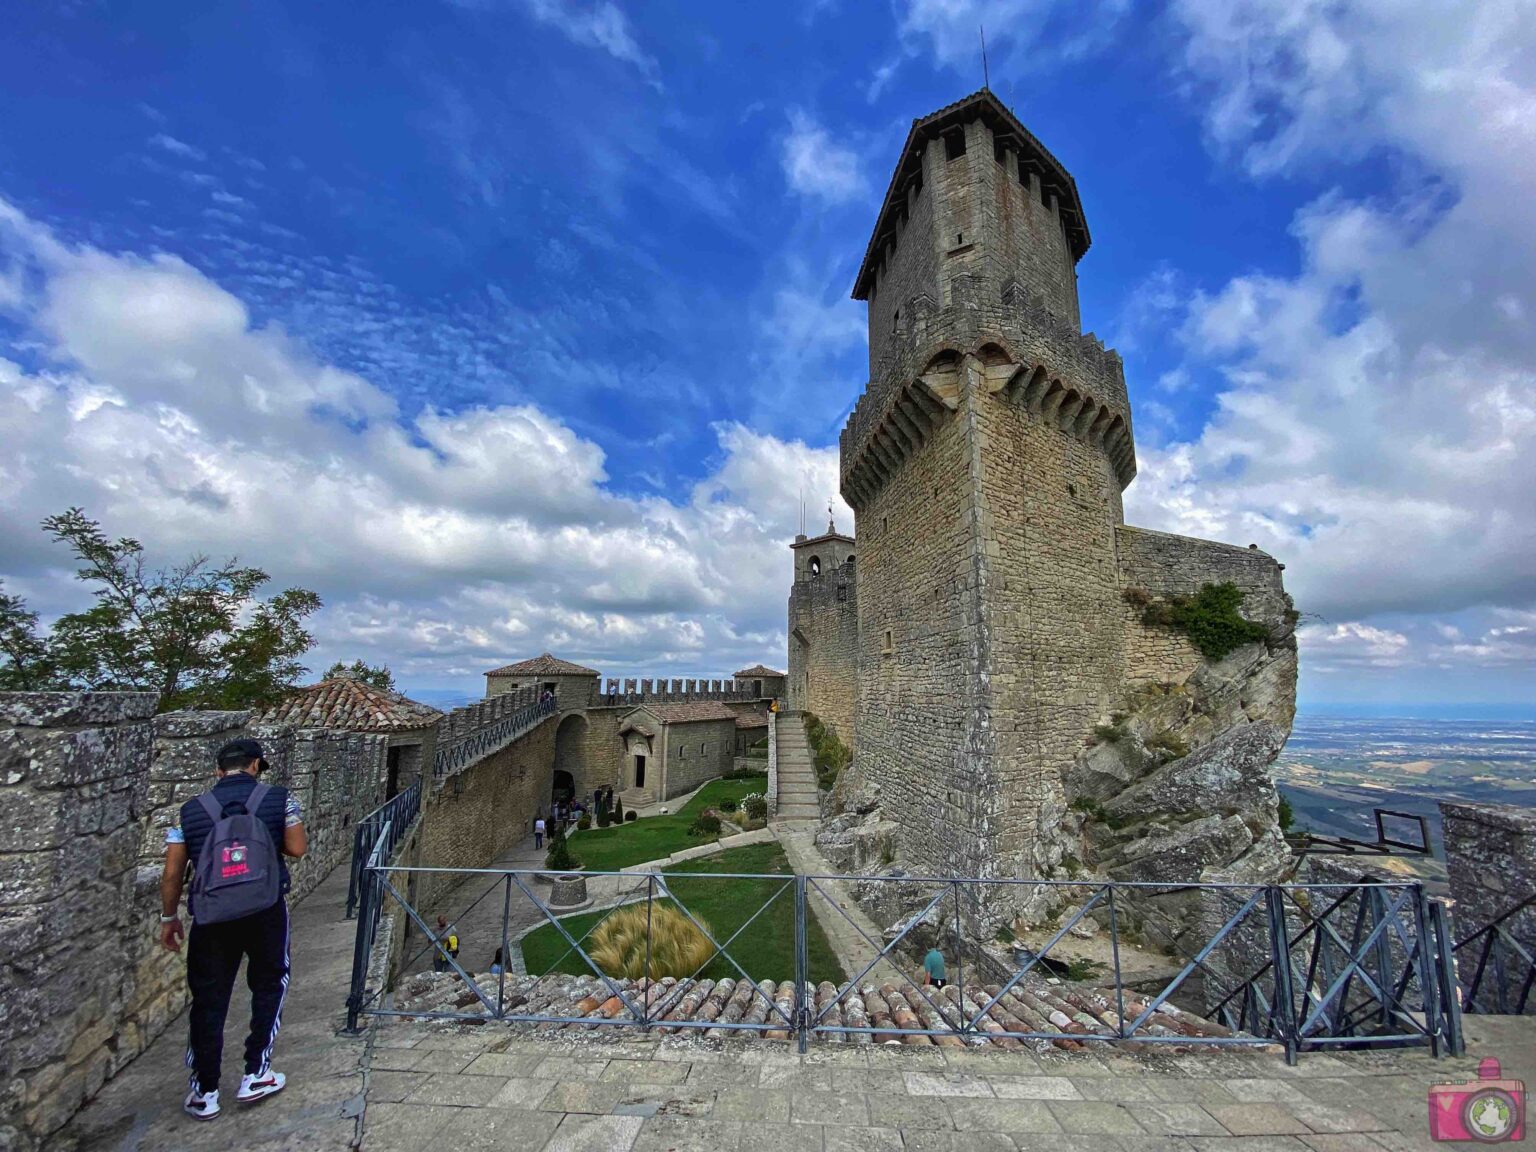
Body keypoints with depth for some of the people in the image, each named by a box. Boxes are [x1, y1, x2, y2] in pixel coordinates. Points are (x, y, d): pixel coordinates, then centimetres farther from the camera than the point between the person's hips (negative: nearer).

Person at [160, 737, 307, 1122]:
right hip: (266, 910, -1)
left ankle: (204, 1092, 25)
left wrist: (169, 918, 19)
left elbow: (172, 874, 6)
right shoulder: (279, 798, -1)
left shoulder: (191, 809, 6)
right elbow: (297, 848, -3)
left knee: (208, 999, 15)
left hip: (211, 914, 2)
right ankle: (255, 1075, 23)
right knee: (269, 985, 19)